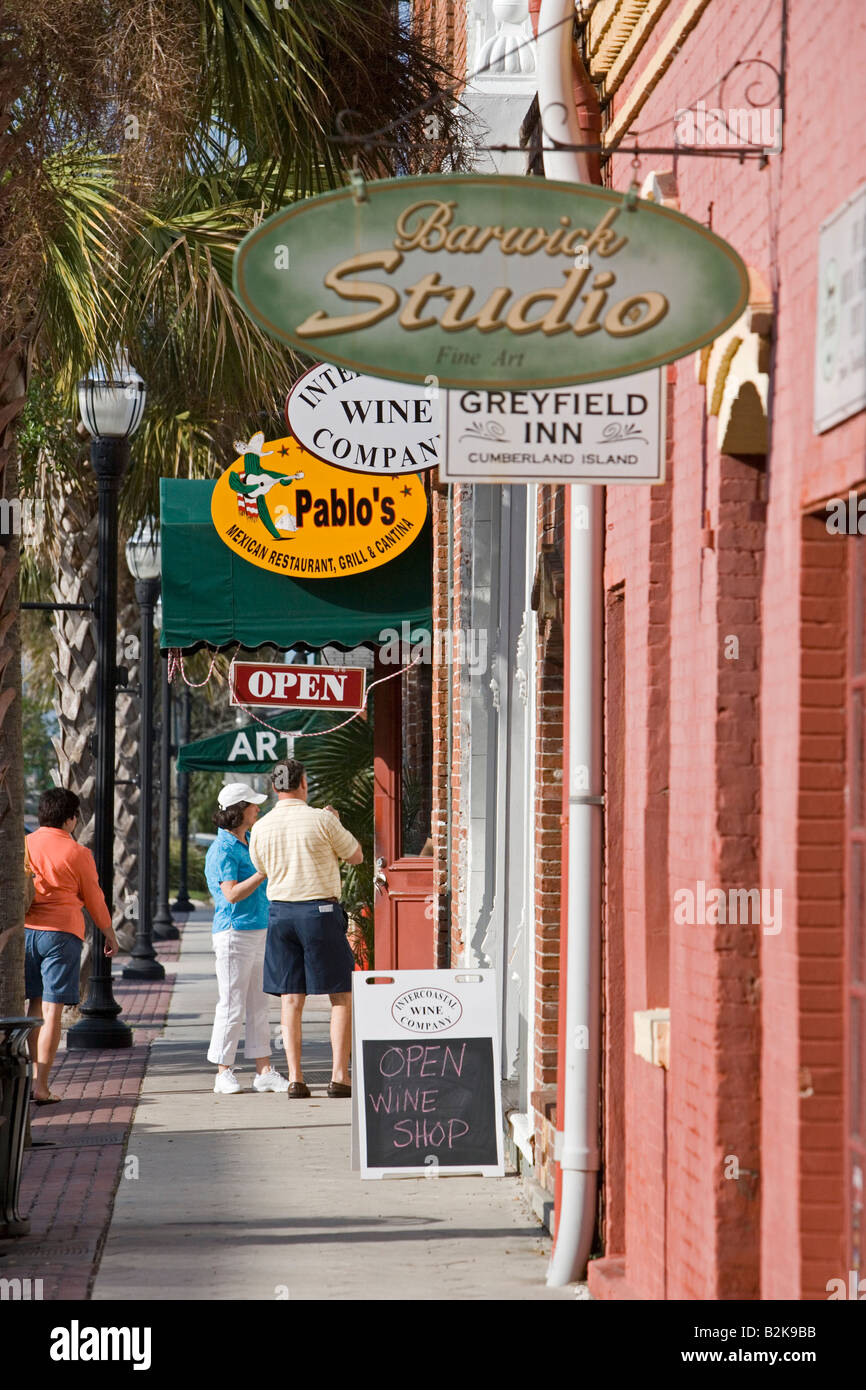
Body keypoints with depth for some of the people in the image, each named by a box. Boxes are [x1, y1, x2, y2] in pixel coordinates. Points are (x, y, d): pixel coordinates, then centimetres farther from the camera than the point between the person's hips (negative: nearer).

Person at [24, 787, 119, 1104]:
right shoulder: (77, 853, -4)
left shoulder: (23, 845, 4)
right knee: (52, 1010, -2)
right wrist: (109, 934, 17)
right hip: (62, 932, -4)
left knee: (35, 1005, 15)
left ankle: (34, 1075, 14)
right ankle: (41, 1087, -5)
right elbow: (94, 899, 4)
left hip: (25, 931, 4)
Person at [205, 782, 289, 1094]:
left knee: (258, 1005, 9)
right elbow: (232, 894, -20)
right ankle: (224, 1074, 1)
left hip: (259, 932, 9)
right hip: (234, 933, -9)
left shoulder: (249, 843, 14)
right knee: (233, 1007, -5)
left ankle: (264, 1071, 12)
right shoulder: (222, 850, -12)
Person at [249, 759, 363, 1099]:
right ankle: (339, 1076, -3)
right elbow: (356, 855, 3)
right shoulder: (321, 820, -9)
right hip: (320, 909, -4)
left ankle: (295, 1078, 1)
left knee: (291, 999, 6)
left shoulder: (261, 828, 3)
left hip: (280, 912, 4)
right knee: (341, 996, 3)